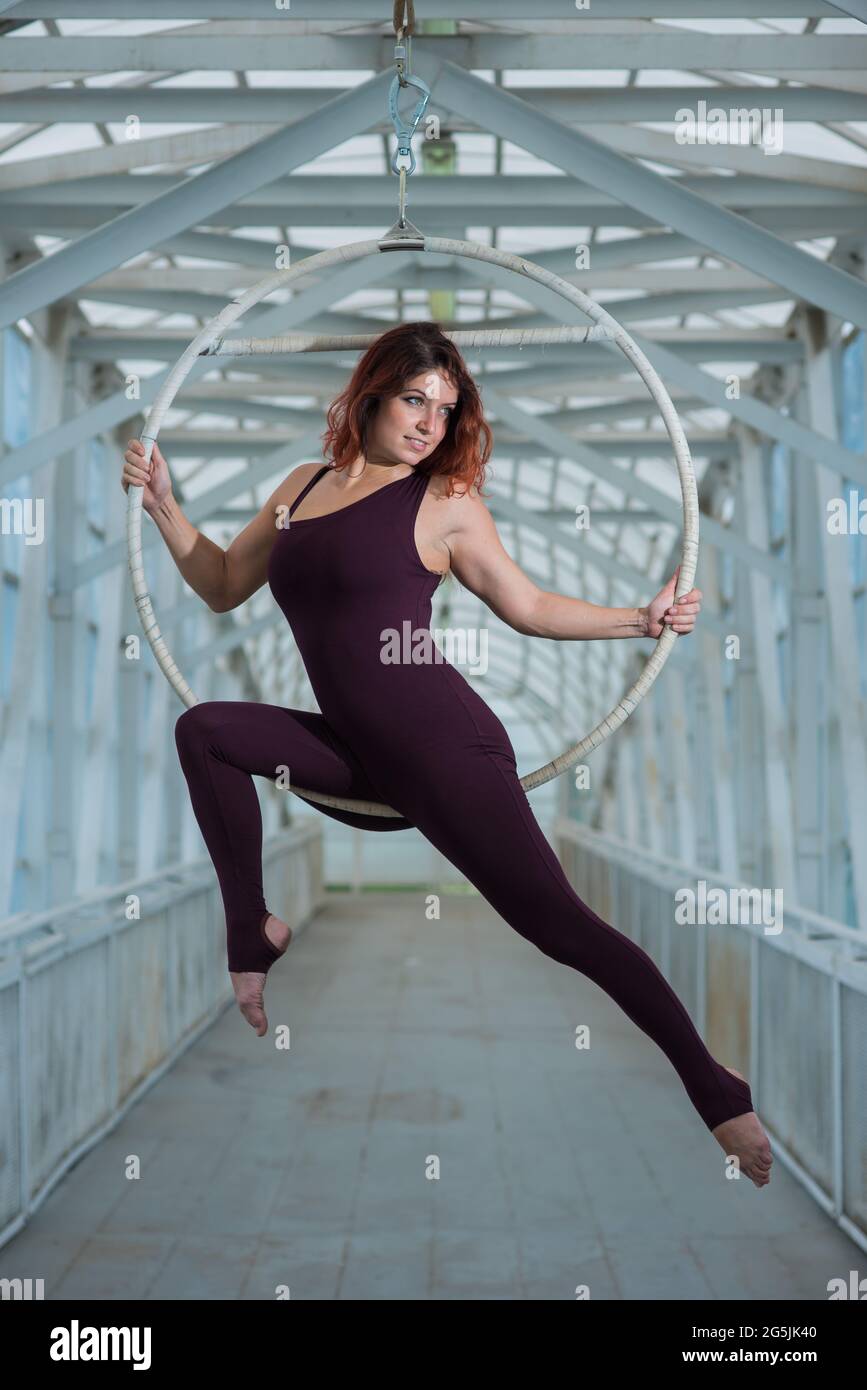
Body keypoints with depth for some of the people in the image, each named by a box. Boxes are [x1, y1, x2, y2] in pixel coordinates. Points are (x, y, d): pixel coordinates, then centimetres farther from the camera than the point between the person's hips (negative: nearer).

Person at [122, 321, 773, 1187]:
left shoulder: (445, 501, 0)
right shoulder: (303, 485, 15)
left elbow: (529, 608, 6)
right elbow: (223, 587, 21)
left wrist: (640, 620, -4)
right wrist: (163, 507, 10)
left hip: (443, 744, -6)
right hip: (360, 754, 6)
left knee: (555, 920, -12)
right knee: (205, 731, -4)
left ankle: (713, 1089, -4)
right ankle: (252, 932, 6)